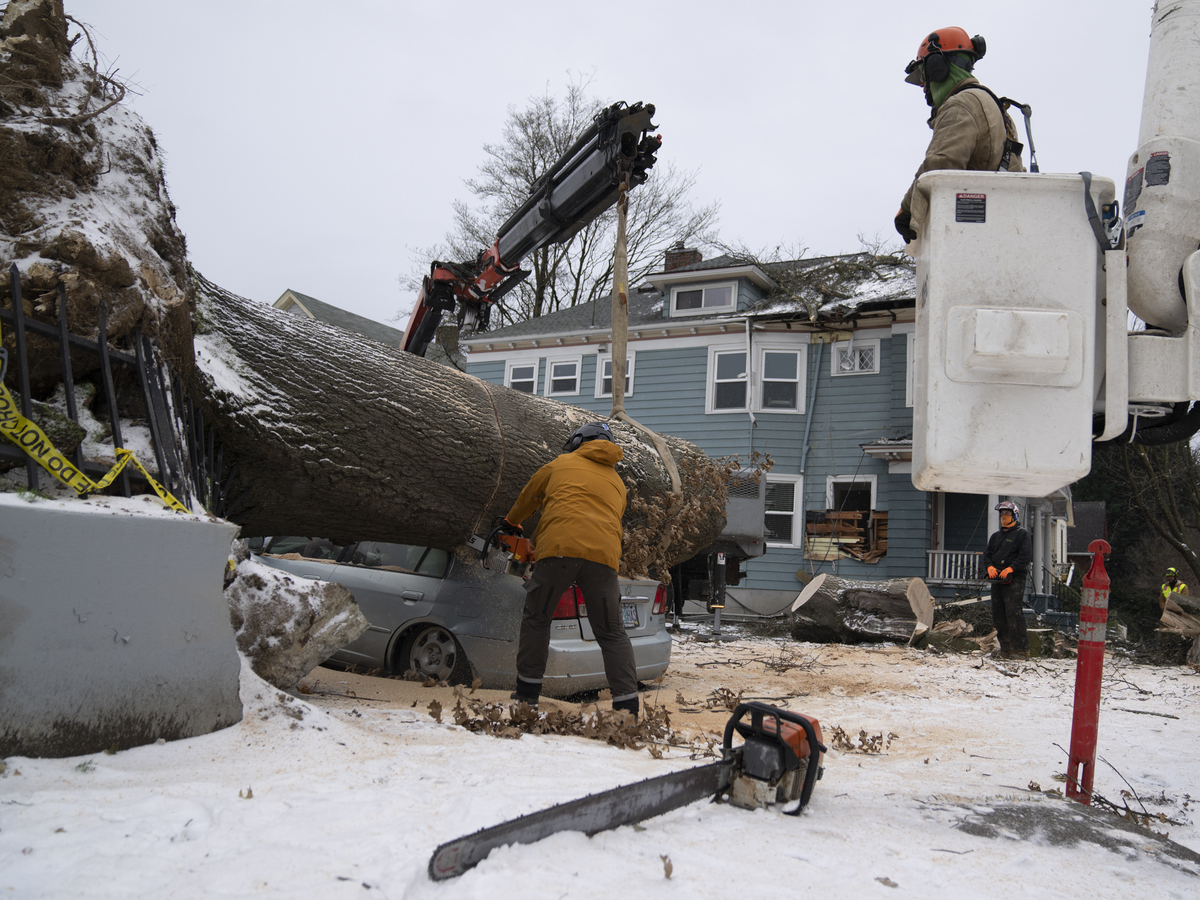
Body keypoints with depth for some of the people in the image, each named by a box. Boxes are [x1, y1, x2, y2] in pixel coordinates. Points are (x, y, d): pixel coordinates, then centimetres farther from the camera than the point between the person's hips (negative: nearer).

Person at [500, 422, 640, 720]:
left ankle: (527, 695, 18)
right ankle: (628, 706, 0)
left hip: (560, 548, -2)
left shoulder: (560, 465, 20)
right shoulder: (617, 484, 29)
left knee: (536, 620, 16)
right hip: (603, 555, 2)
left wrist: (512, 524, 55)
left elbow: (529, 497, 34)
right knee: (612, 633, 9)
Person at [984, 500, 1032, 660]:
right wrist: (990, 566, -5)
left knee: (1014, 614, -14)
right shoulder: (996, 536, 22)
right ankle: (1006, 648, 12)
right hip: (997, 579, 7)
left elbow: (1026, 556, -9)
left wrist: (1010, 568, -19)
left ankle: (1021, 650, -12)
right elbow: (987, 554, 16)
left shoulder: (1022, 534, 2)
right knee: (998, 615, 6)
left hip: (1014, 579, -7)